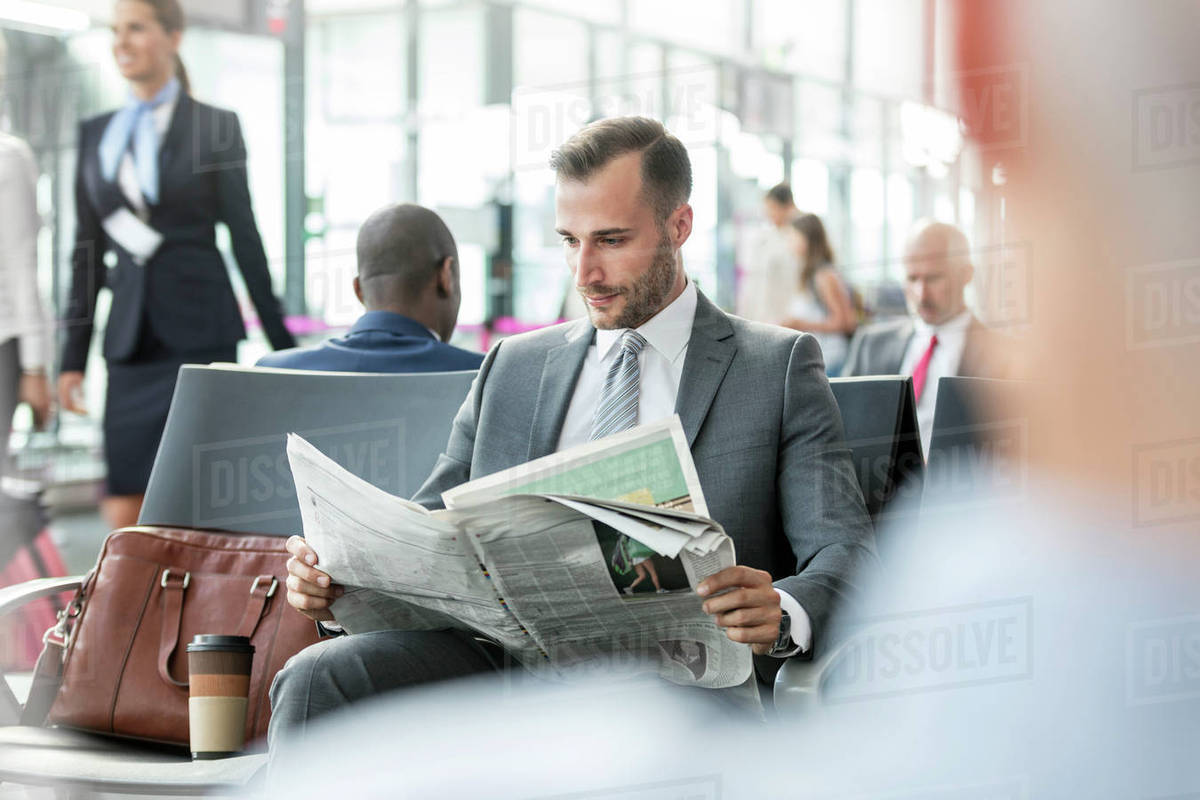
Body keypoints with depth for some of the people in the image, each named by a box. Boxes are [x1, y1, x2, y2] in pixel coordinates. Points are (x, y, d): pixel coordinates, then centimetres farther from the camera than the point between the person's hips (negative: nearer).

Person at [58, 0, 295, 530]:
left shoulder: (215, 127, 1)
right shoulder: (95, 134, 13)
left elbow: (244, 237, 1)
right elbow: (87, 252, 14)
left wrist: (280, 343, 0)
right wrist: (73, 357, 10)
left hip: (200, 330, -4)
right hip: (130, 339, 4)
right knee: (124, 515, 0)